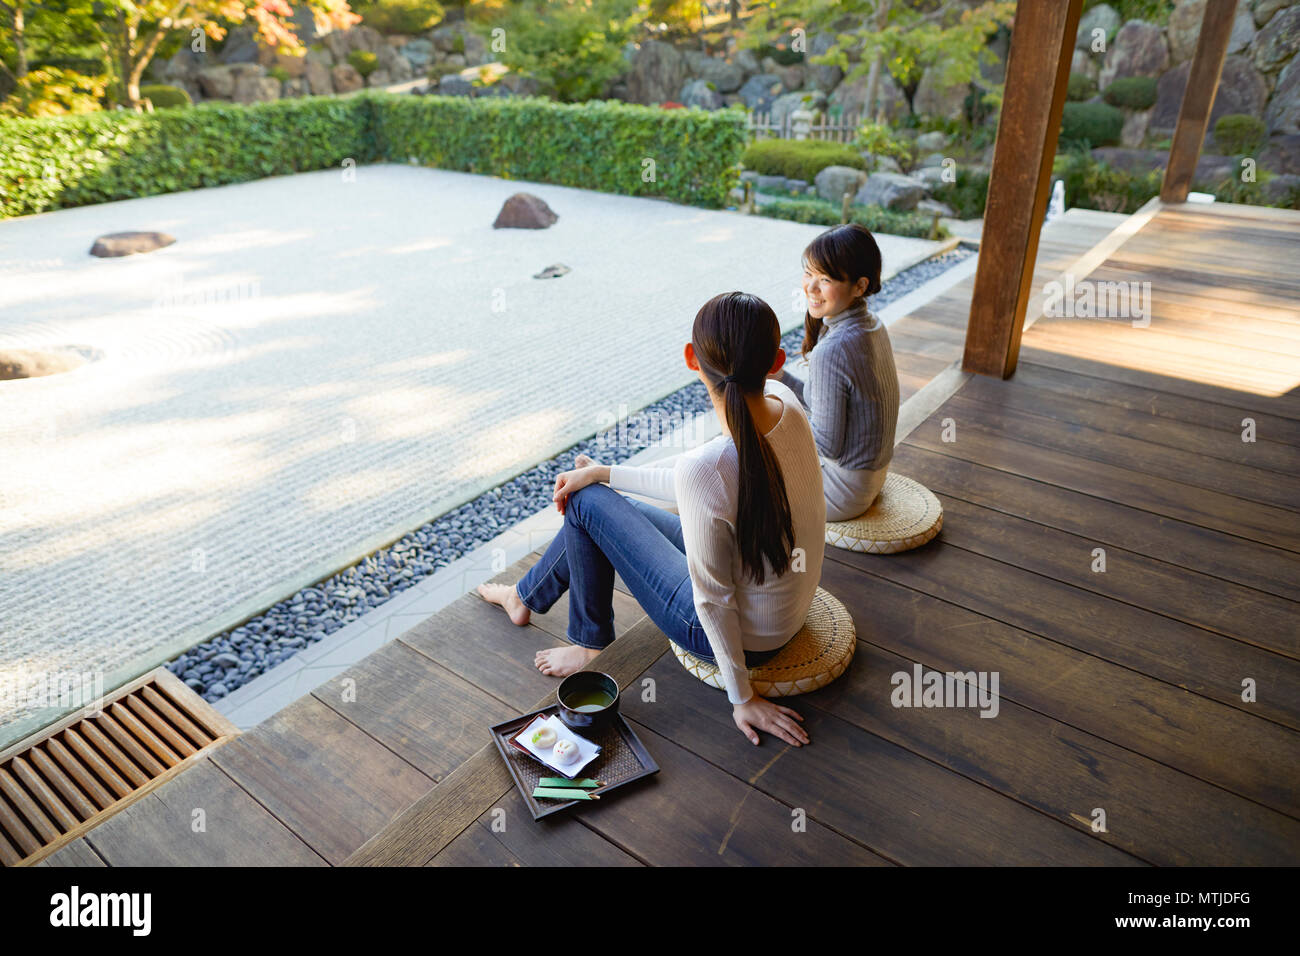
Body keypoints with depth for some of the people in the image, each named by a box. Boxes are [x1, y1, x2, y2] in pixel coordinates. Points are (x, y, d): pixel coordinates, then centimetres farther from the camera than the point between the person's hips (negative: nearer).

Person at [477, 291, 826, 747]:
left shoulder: (704, 469, -37)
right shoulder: (786, 404, -13)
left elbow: (713, 599, -25)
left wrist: (742, 698, -9)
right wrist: (605, 472, 8)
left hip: (736, 634, -7)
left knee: (587, 502, 2)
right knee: (601, 503, 17)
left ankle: (591, 645, 25)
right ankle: (525, 595, 43)